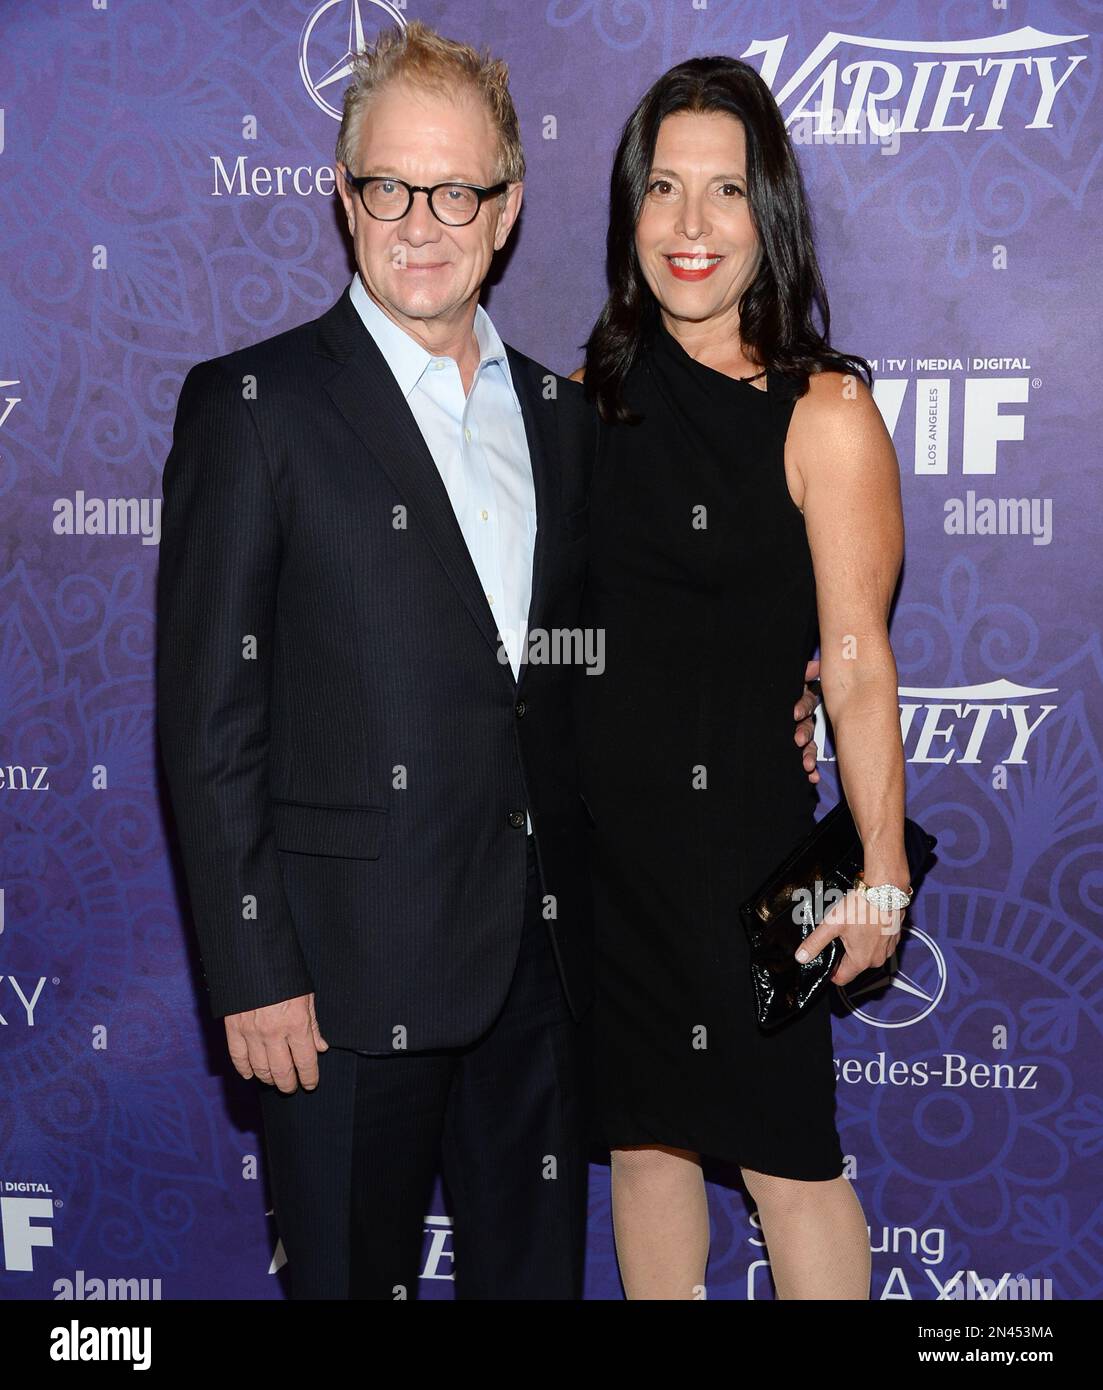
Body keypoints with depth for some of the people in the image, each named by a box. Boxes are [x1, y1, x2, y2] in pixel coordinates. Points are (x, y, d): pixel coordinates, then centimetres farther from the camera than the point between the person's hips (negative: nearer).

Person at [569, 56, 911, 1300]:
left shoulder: (824, 413, -9)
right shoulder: (591, 397, 5)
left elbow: (856, 662, -12)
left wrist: (881, 874, -15)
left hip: (742, 823, -4)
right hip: (597, 820, 5)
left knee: (785, 1158, 6)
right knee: (644, 1138, 16)